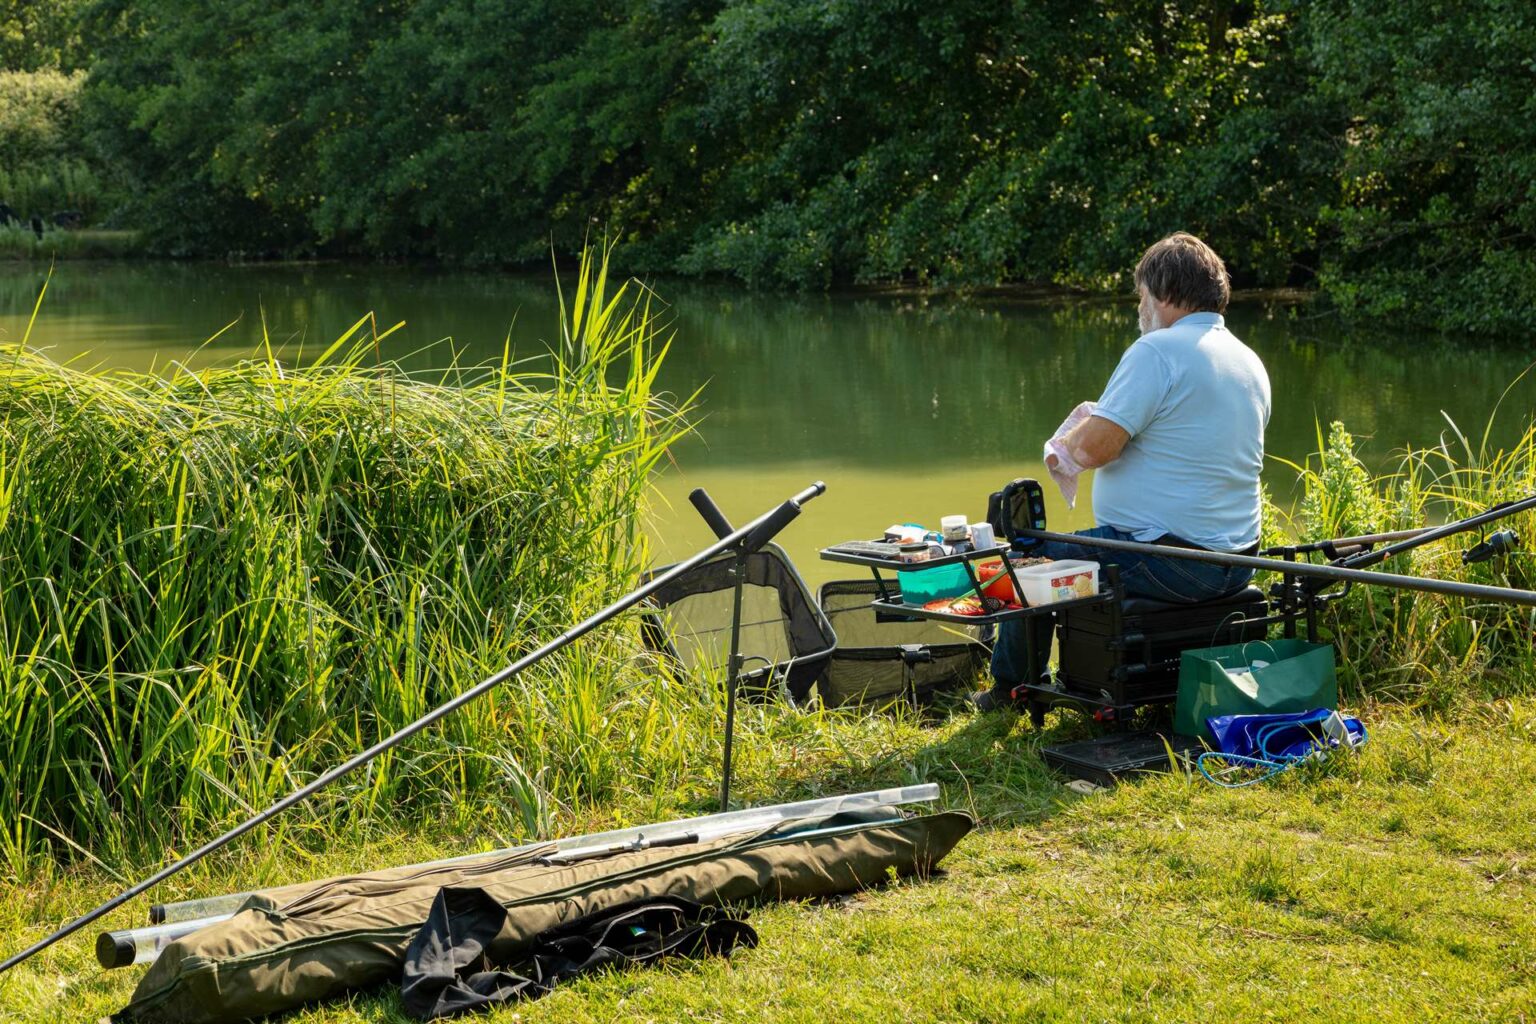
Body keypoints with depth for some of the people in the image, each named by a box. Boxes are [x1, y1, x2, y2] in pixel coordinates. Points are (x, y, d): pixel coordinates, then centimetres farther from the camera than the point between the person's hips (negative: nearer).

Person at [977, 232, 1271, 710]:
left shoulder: (1158, 350, -16)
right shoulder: (1250, 362, 12)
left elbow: (1094, 448, -22)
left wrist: (1068, 444, 3)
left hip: (1169, 562, -9)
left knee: (1035, 557, 10)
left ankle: (1009, 690, 24)